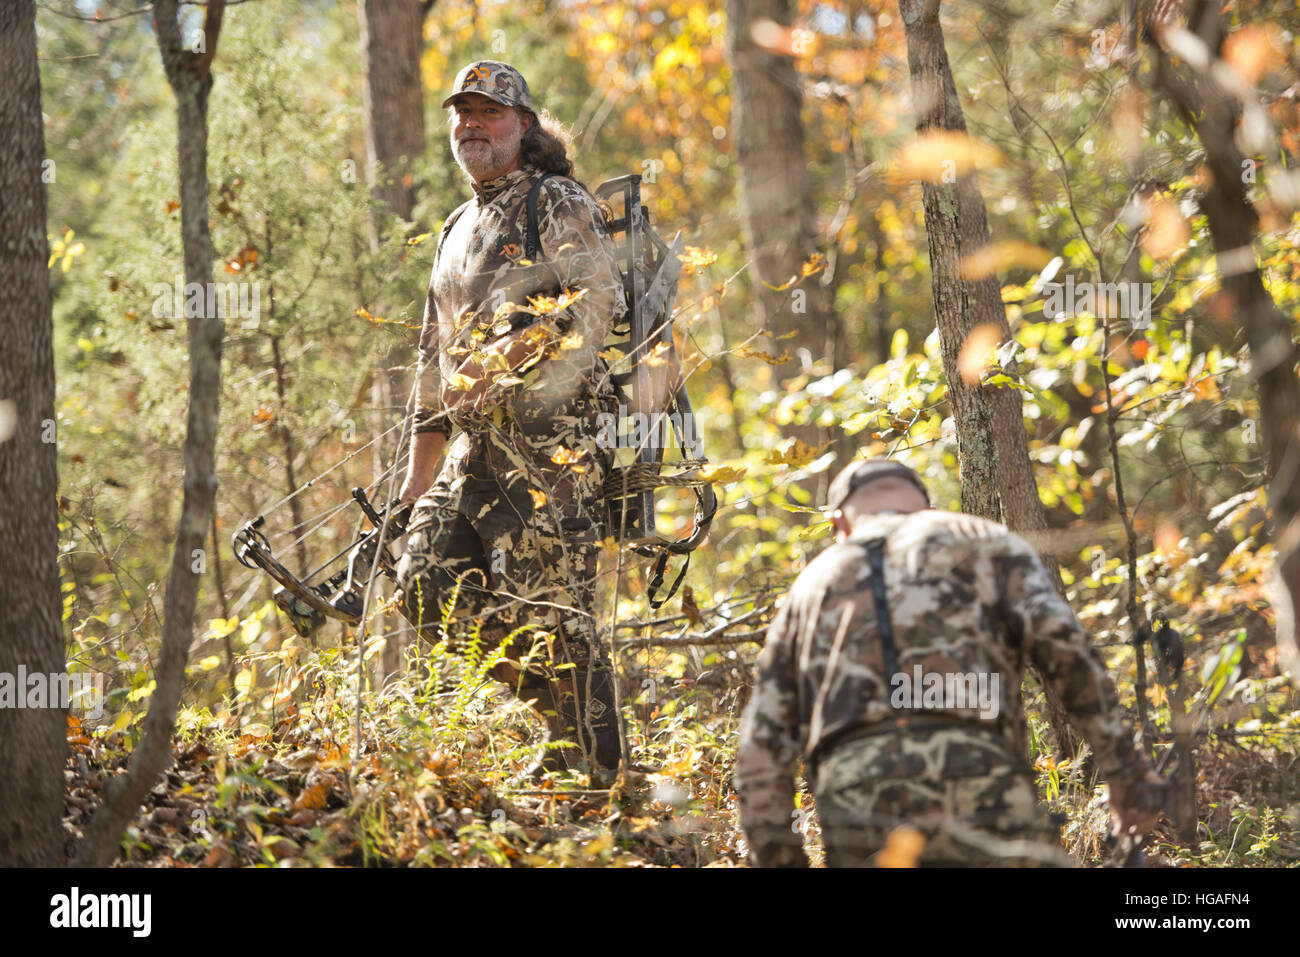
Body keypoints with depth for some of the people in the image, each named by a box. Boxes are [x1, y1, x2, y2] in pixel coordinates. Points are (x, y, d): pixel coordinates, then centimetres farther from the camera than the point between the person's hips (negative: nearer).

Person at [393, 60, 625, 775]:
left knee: (550, 608, -11)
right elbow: (435, 361, 26)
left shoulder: (557, 204, 0)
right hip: (476, 445, 8)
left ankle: (587, 761, -3)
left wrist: (506, 362, -21)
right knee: (426, 586, -3)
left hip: (550, 437, -8)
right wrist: (418, 477, 21)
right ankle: (562, 695, 9)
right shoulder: (456, 232, 24)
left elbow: (598, 302, -14)